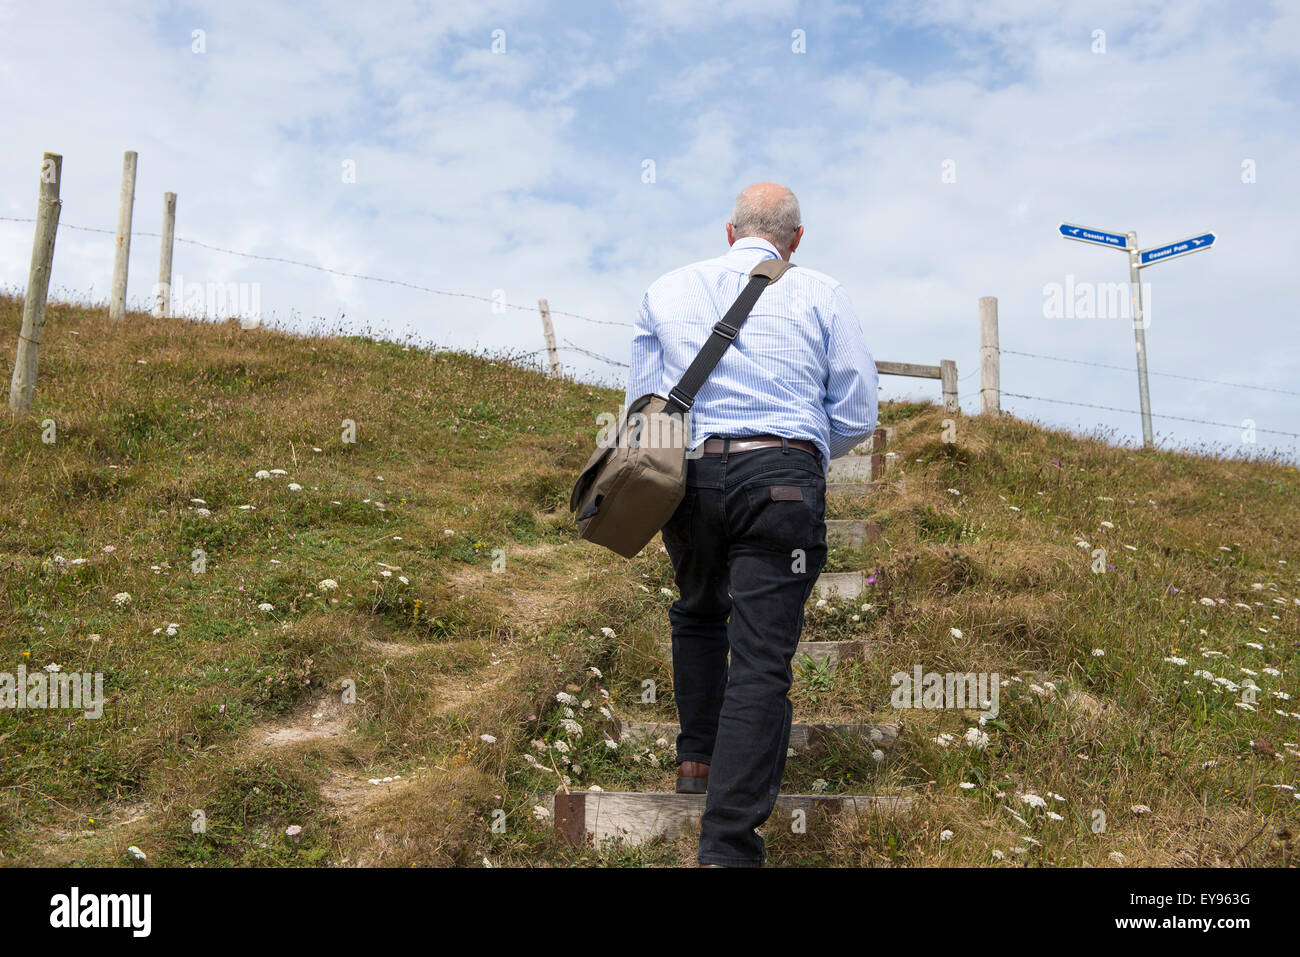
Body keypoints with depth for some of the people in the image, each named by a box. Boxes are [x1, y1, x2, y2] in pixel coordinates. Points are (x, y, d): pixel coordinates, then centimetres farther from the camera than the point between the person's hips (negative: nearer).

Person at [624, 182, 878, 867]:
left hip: (687, 476, 3)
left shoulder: (665, 292, 15)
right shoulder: (820, 296, 9)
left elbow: (641, 405, 17)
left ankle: (697, 756, 31)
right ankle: (728, 846, -11)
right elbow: (857, 417, 8)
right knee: (762, 659, -5)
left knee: (697, 612, 30)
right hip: (783, 479, -3)